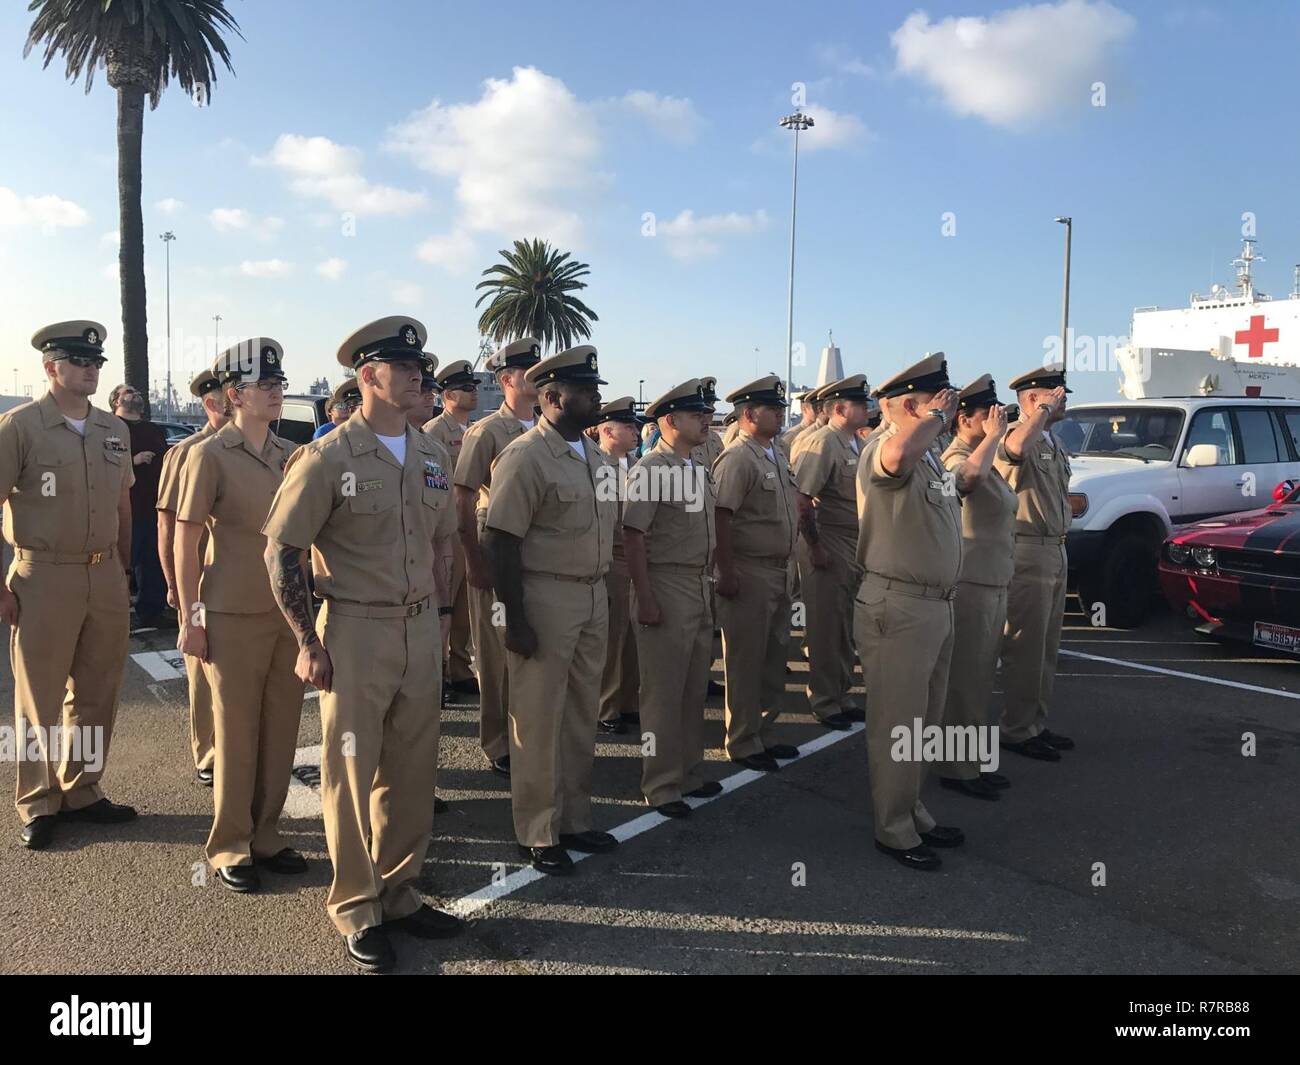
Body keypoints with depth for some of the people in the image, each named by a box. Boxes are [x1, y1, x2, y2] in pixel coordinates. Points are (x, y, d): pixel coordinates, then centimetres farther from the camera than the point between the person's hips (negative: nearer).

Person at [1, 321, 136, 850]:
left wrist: (122, 571, 13)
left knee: (97, 695, 13)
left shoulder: (115, 429, 8)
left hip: (105, 578, 5)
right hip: (44, 579, -5)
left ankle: (81, 791, 29)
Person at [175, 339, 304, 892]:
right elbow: (186, 541, -7)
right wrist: (189, 618, -9)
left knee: (280, 729, 11)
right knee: (236, 733, 6)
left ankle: (264, 833, 27)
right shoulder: (208, 456, -7)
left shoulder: (291, 455, 7)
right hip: (233, 617, -5)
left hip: (290, 612, 5)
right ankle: (230, 846, 22)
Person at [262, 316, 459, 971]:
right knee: (351, 775, 6)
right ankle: (355, 911, 23)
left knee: (413, 772, 13)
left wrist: (439, 621, 14)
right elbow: (281, 551, -9)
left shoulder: (430, 455, 9)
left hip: (420, 631, 6)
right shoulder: (329, 457, -9)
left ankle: (399, 894, 31)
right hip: (356, 630, -5)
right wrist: (308, 643, -11)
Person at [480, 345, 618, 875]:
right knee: (539, 721, 4)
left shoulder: (592, 452, 10)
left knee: (582, 716, 17)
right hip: (545, 598, -8)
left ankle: (573, 820, 32)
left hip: (593, 596, 8)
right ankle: (537, 835, 19)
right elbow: (500, 543, -18)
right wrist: (515, 620, -19)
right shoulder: (525, 456, -15)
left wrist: (600, 593, 16)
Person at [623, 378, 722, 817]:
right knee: (663, 693, 2)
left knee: (695, 690, 17)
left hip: (700, 588, 8)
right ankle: (661, 786, 14)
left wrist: (710, 584, 17)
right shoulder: (650, 469, -14)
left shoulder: (700, 468, 12)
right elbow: (633, 536, -18)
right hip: (667, 588, -8)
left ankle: (690, 773, 31)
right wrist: (644, 598, -20)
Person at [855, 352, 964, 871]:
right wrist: (937, 416, -26)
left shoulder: (929, 455, 14)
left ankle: (913, 813, 35)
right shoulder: (883, 449, -17)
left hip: (936, 606, 10)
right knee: (897, 726, 2)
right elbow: (900, 451, -43)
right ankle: (893, 831, 16)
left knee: (923, 722, 20)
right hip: (897, 609, -10)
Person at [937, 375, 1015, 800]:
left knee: (979, 678, 17)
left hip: (993, 585, 10)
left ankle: (973, 761, 29)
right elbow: (970, 475, -43)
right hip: (970, 585, -10)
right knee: (964, 680, -2)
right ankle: (957, 768, 9)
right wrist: (992, 435, -29)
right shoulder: (957, 458, -17)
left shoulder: (984, 458, 17)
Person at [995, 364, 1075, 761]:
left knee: (1046, 647, 15)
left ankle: (1037, 724, 25)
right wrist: (1044, 409, -29)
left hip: (1056, 550, 10)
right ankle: (1017, 731, 4)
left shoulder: (1054, 443, 18)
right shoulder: (1017, 436, -12)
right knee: (1026, 648, -5)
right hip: (1028, 552, -10)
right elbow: (1015, 448, -40)